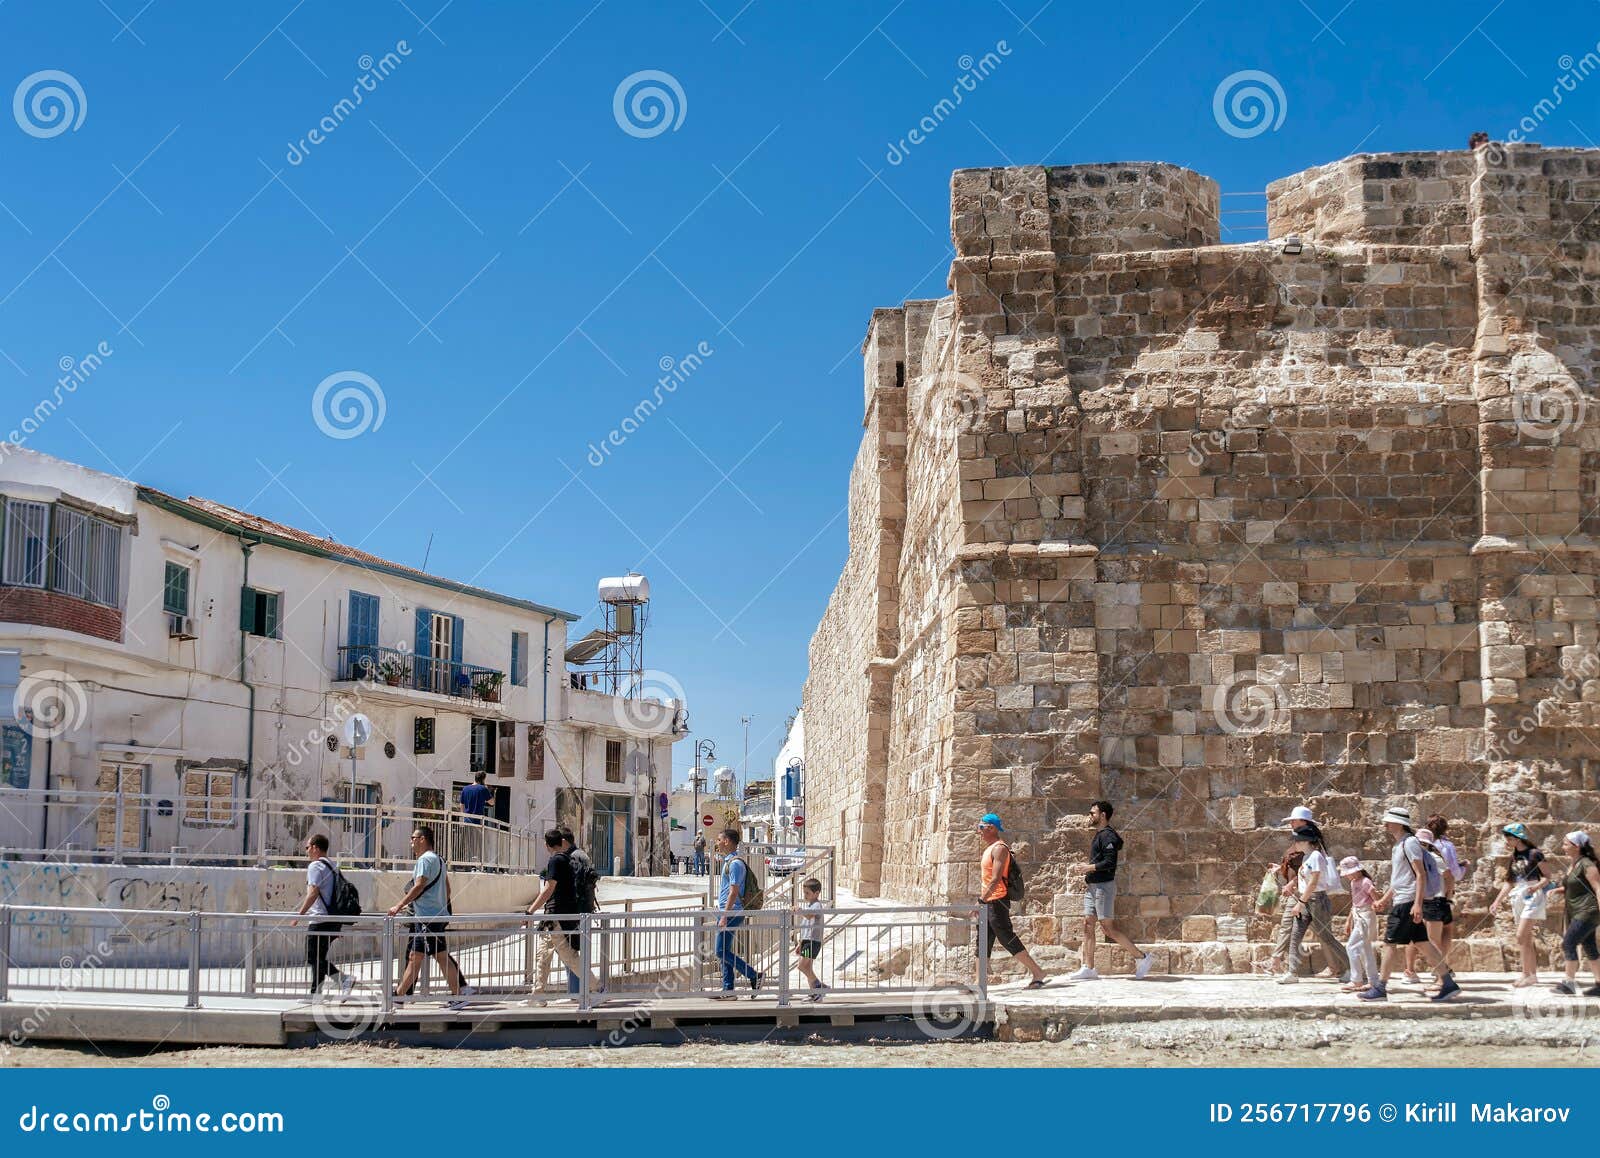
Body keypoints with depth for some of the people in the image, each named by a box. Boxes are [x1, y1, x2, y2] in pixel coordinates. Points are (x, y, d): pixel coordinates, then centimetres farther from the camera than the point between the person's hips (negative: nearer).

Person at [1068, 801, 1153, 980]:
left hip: (1104, 886, -10)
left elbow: (1109, 863, -23)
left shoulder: (1107, 836, -14)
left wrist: (1087, 868, -16)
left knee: (1108, 926, -9)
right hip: (1093, 887, 10)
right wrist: (1082, 868, 13)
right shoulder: (1099, 835, 18)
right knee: (1088, 925, 4)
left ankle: (1142, 957, -1)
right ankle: (1088, 969, 3)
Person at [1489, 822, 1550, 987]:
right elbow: (1509, 883, 18)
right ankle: (1533, 974, 13)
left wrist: (1536, 886, -26)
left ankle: (1527, 974, -10)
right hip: (1518, 899, 7)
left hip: (1532, 898, -7)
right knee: (1527, 939, 8)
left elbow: (1547, 877, -7)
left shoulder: (1534, 854, -6)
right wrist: (1497, 901, 13)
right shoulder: (1514, 857, 14)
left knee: (1521, 936, -14)